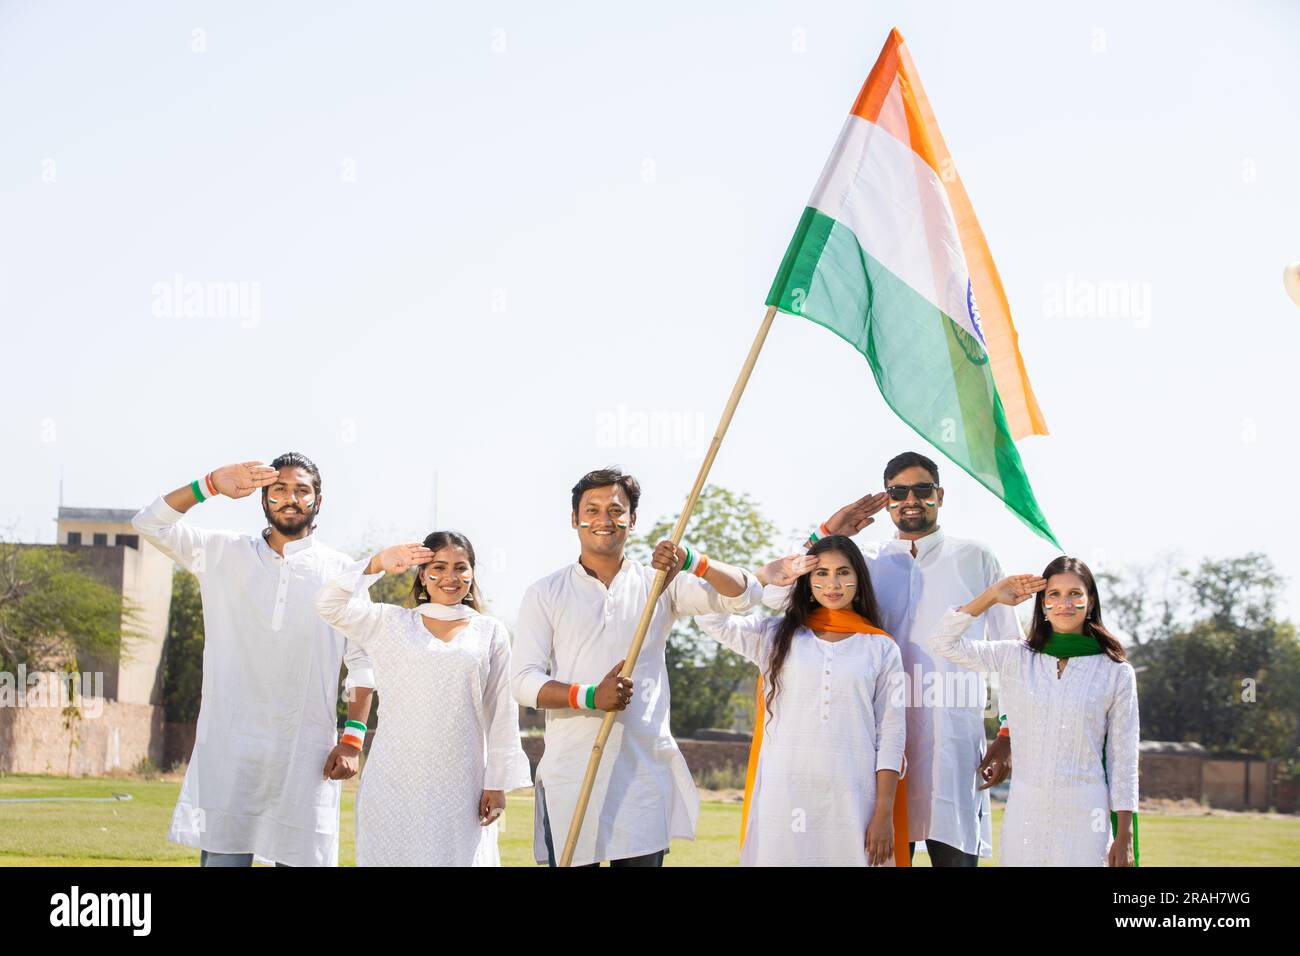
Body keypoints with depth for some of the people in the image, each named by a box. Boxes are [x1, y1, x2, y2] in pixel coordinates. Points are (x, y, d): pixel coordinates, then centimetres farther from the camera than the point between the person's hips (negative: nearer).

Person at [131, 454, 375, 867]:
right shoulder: (227, 554, 12)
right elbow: (150, 523, 6)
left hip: (307, 754, 0)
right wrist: (211, 484, -5)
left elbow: (362, 664, 8)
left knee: (303, 858, 0)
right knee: (221, 856, -3)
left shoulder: (340, 571, 9)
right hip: (230, 747, 0)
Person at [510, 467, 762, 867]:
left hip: (646, 770, 1)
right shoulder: (545, 594, 8)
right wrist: (590, 696, -17)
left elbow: (745, 594, 0)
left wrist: (691, 562, -18)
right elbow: (524, 681, 0)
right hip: (570, 774, -1)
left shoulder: (660, 583, 10)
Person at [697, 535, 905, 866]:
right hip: (782, 794, 1)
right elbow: (710, 618, 4)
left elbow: (890, 734, 4)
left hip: (850, 798, -1)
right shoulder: (776, 635, 12)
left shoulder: (881, 648, 8)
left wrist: (884, 813, -3)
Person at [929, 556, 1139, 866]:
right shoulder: (1015, 658, 7)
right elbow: (945, 642, 7)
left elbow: (1123, 760, 3)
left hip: (1085, 816, -2)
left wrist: (1124, 837, 0)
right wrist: (992, 596, 4)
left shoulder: (1116, 672, 2)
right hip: (1024, 813, 2)